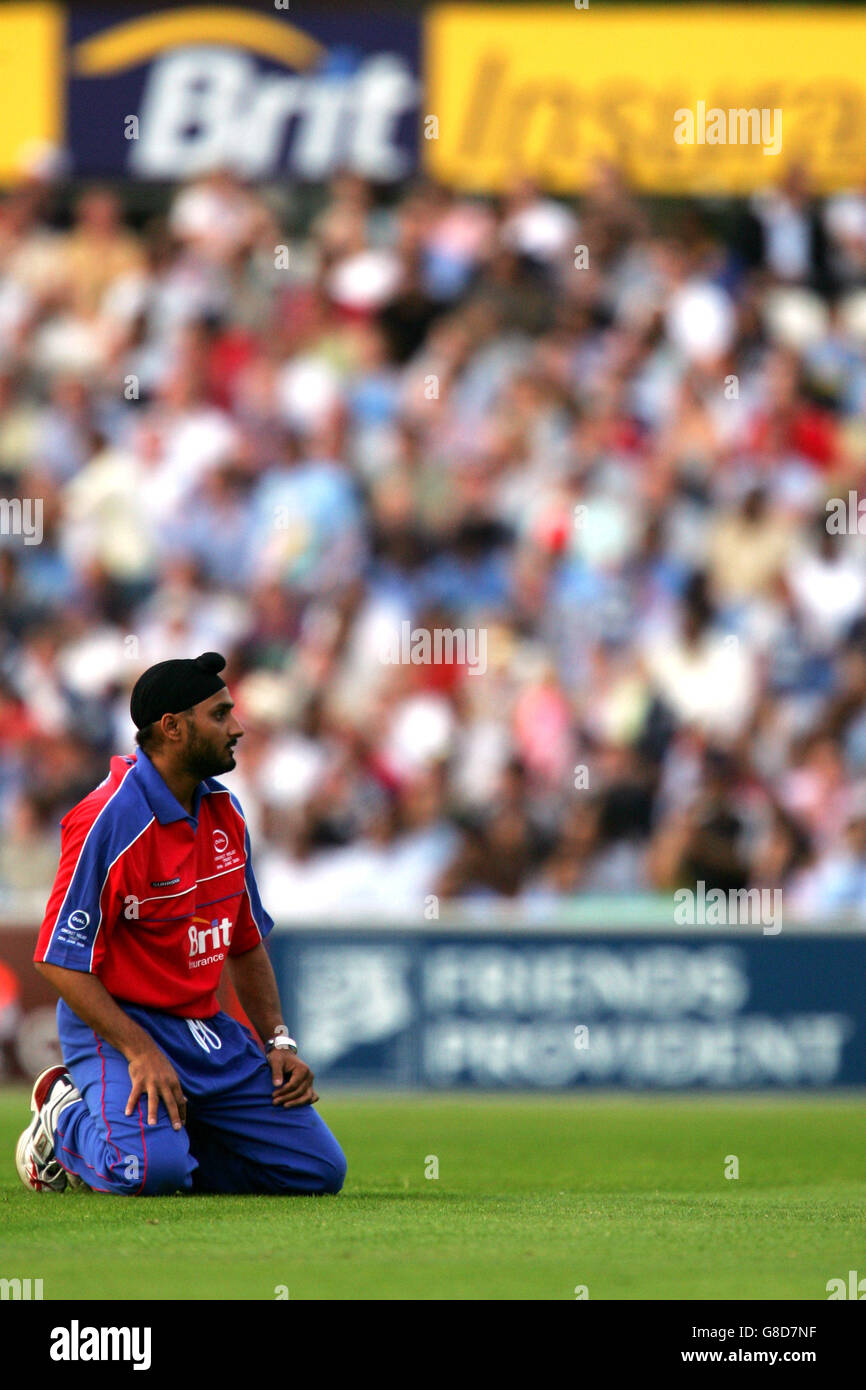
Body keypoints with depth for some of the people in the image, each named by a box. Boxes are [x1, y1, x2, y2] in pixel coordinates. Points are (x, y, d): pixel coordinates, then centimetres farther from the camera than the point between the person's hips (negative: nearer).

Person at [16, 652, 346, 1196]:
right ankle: (67, 1122, 1)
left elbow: (246, 942, 19)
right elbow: (60, 960, -19)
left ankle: (161, 1138, 14)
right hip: (118, 1026, -8)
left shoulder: (225, 814, 8)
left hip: (210, 1028, 8)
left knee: (320, 1169, 0)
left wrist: (279, 1042, 7)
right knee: (155, 1170, -33)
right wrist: (140, 1051, -27)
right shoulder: (108, 823, -18)